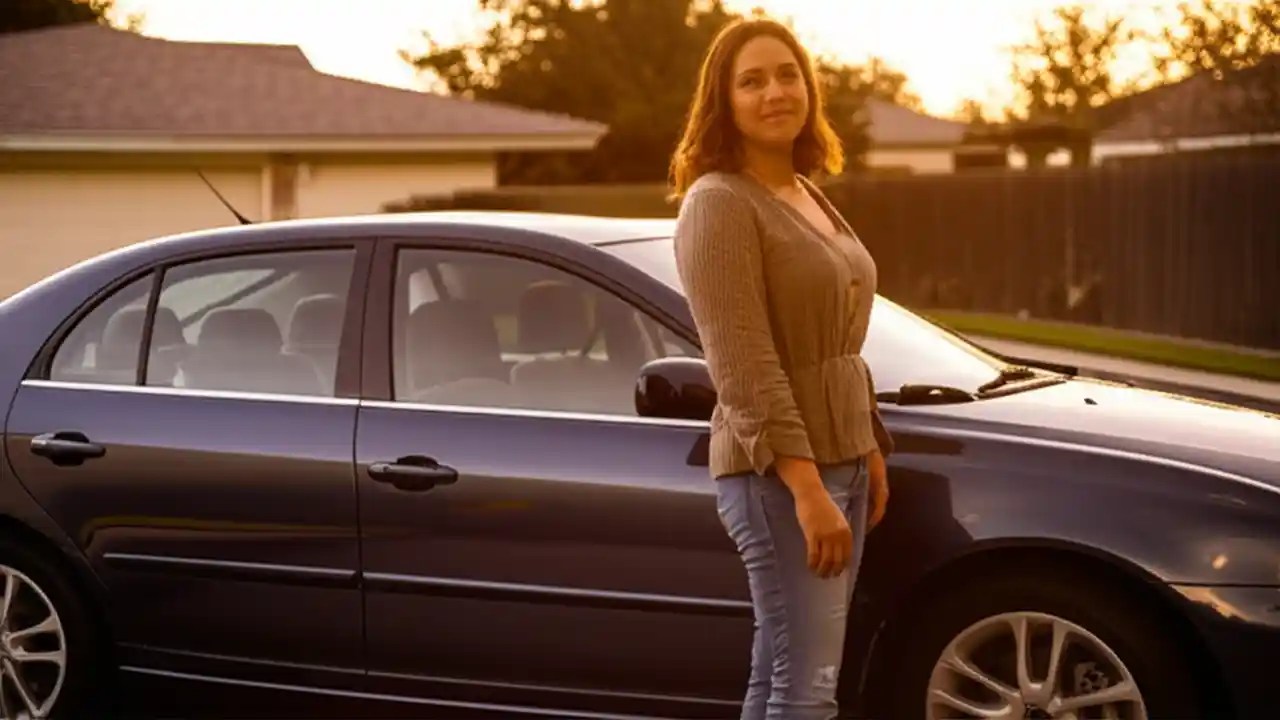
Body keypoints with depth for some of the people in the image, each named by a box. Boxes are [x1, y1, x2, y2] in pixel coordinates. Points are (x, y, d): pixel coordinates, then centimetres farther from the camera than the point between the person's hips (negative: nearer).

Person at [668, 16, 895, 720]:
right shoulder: (718, 204, -12)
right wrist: (807, 487, -25)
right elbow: (742, 364, -20)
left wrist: (870, 451, 19)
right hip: (777, 474, -8)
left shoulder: (808, 197, 15)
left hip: (837, 460, 9)